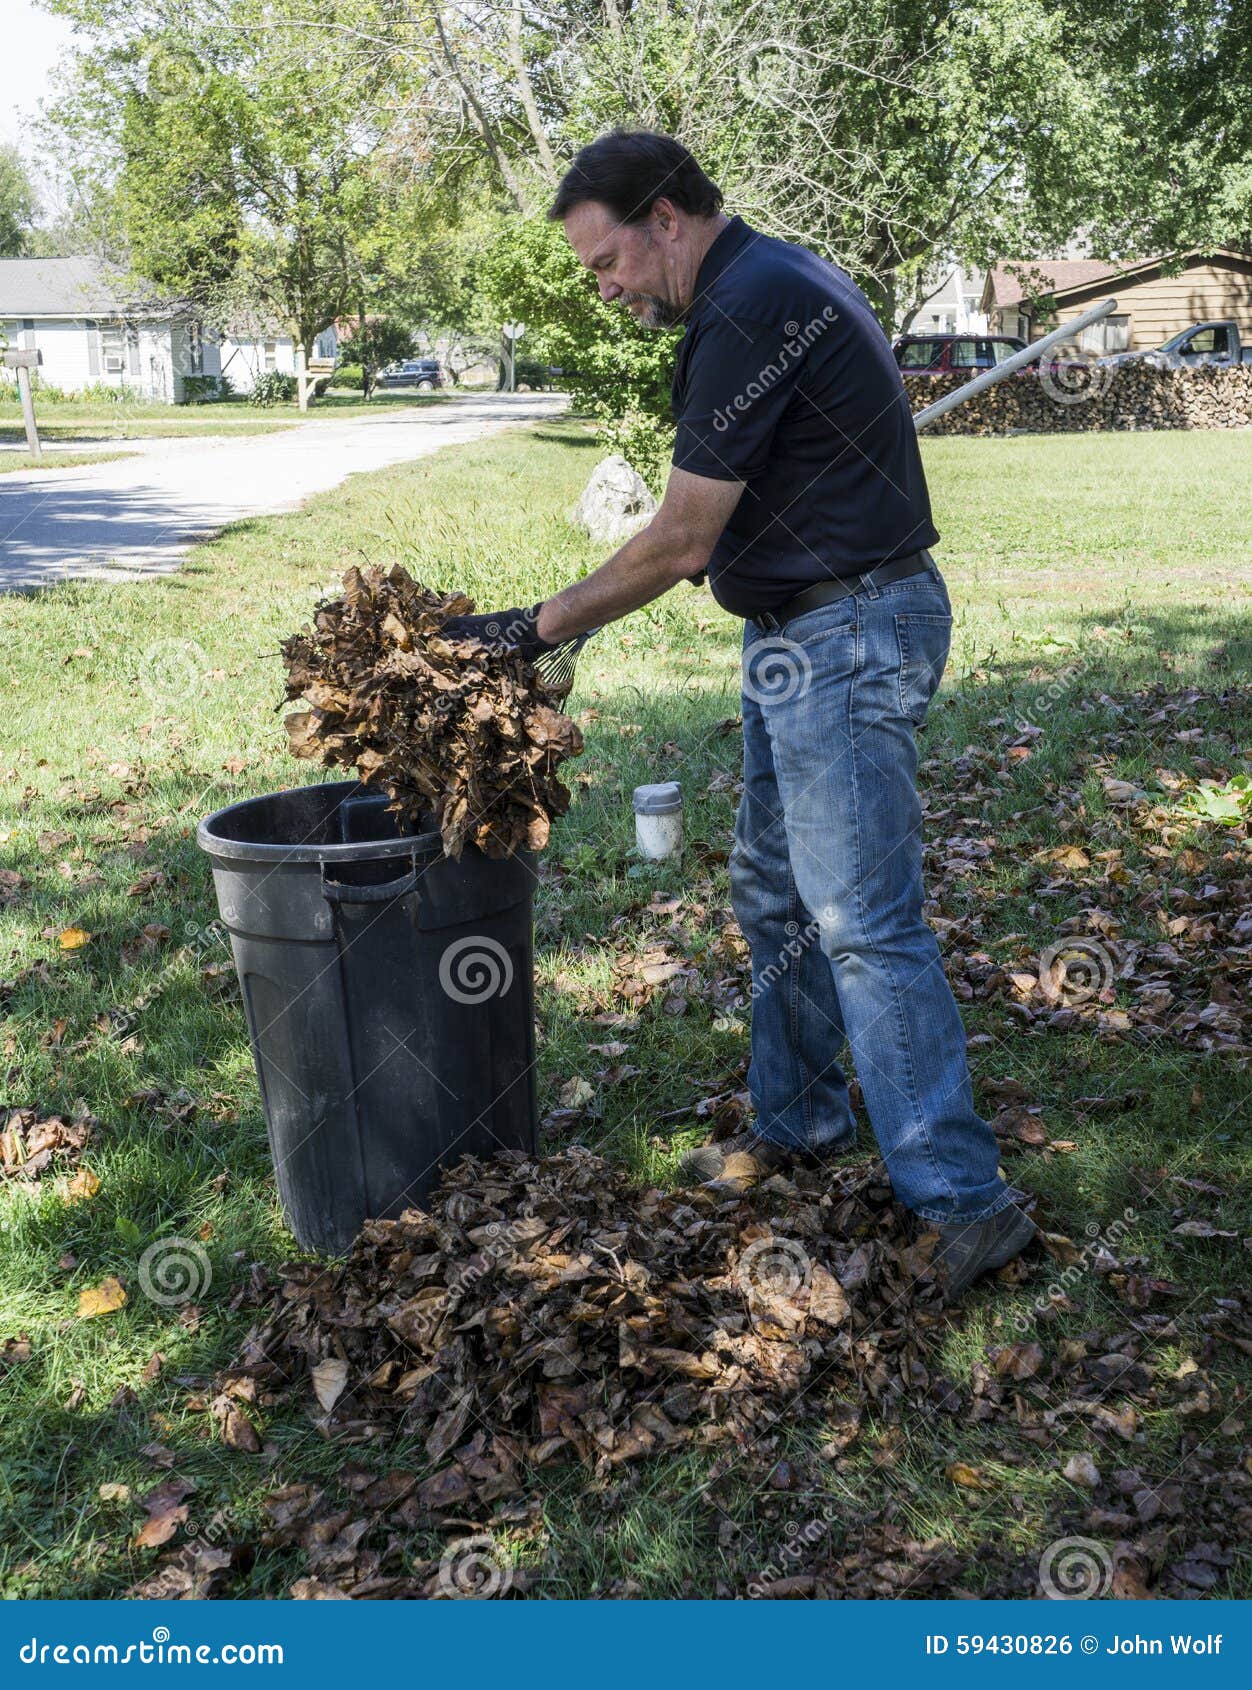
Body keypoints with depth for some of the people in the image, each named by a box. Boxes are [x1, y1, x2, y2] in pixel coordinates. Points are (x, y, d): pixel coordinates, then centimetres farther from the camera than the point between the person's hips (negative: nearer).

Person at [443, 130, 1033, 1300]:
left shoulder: (749, 310, -17)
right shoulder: (772, 284, 16)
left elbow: (682, 542, -18)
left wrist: (538, 627, -8)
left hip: (844, 640, -11)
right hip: (807, 638, 11)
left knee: (862, 923, -8)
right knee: (775, 896, 17)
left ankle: (963, 1201, 0)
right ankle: (796, 1125, 31)